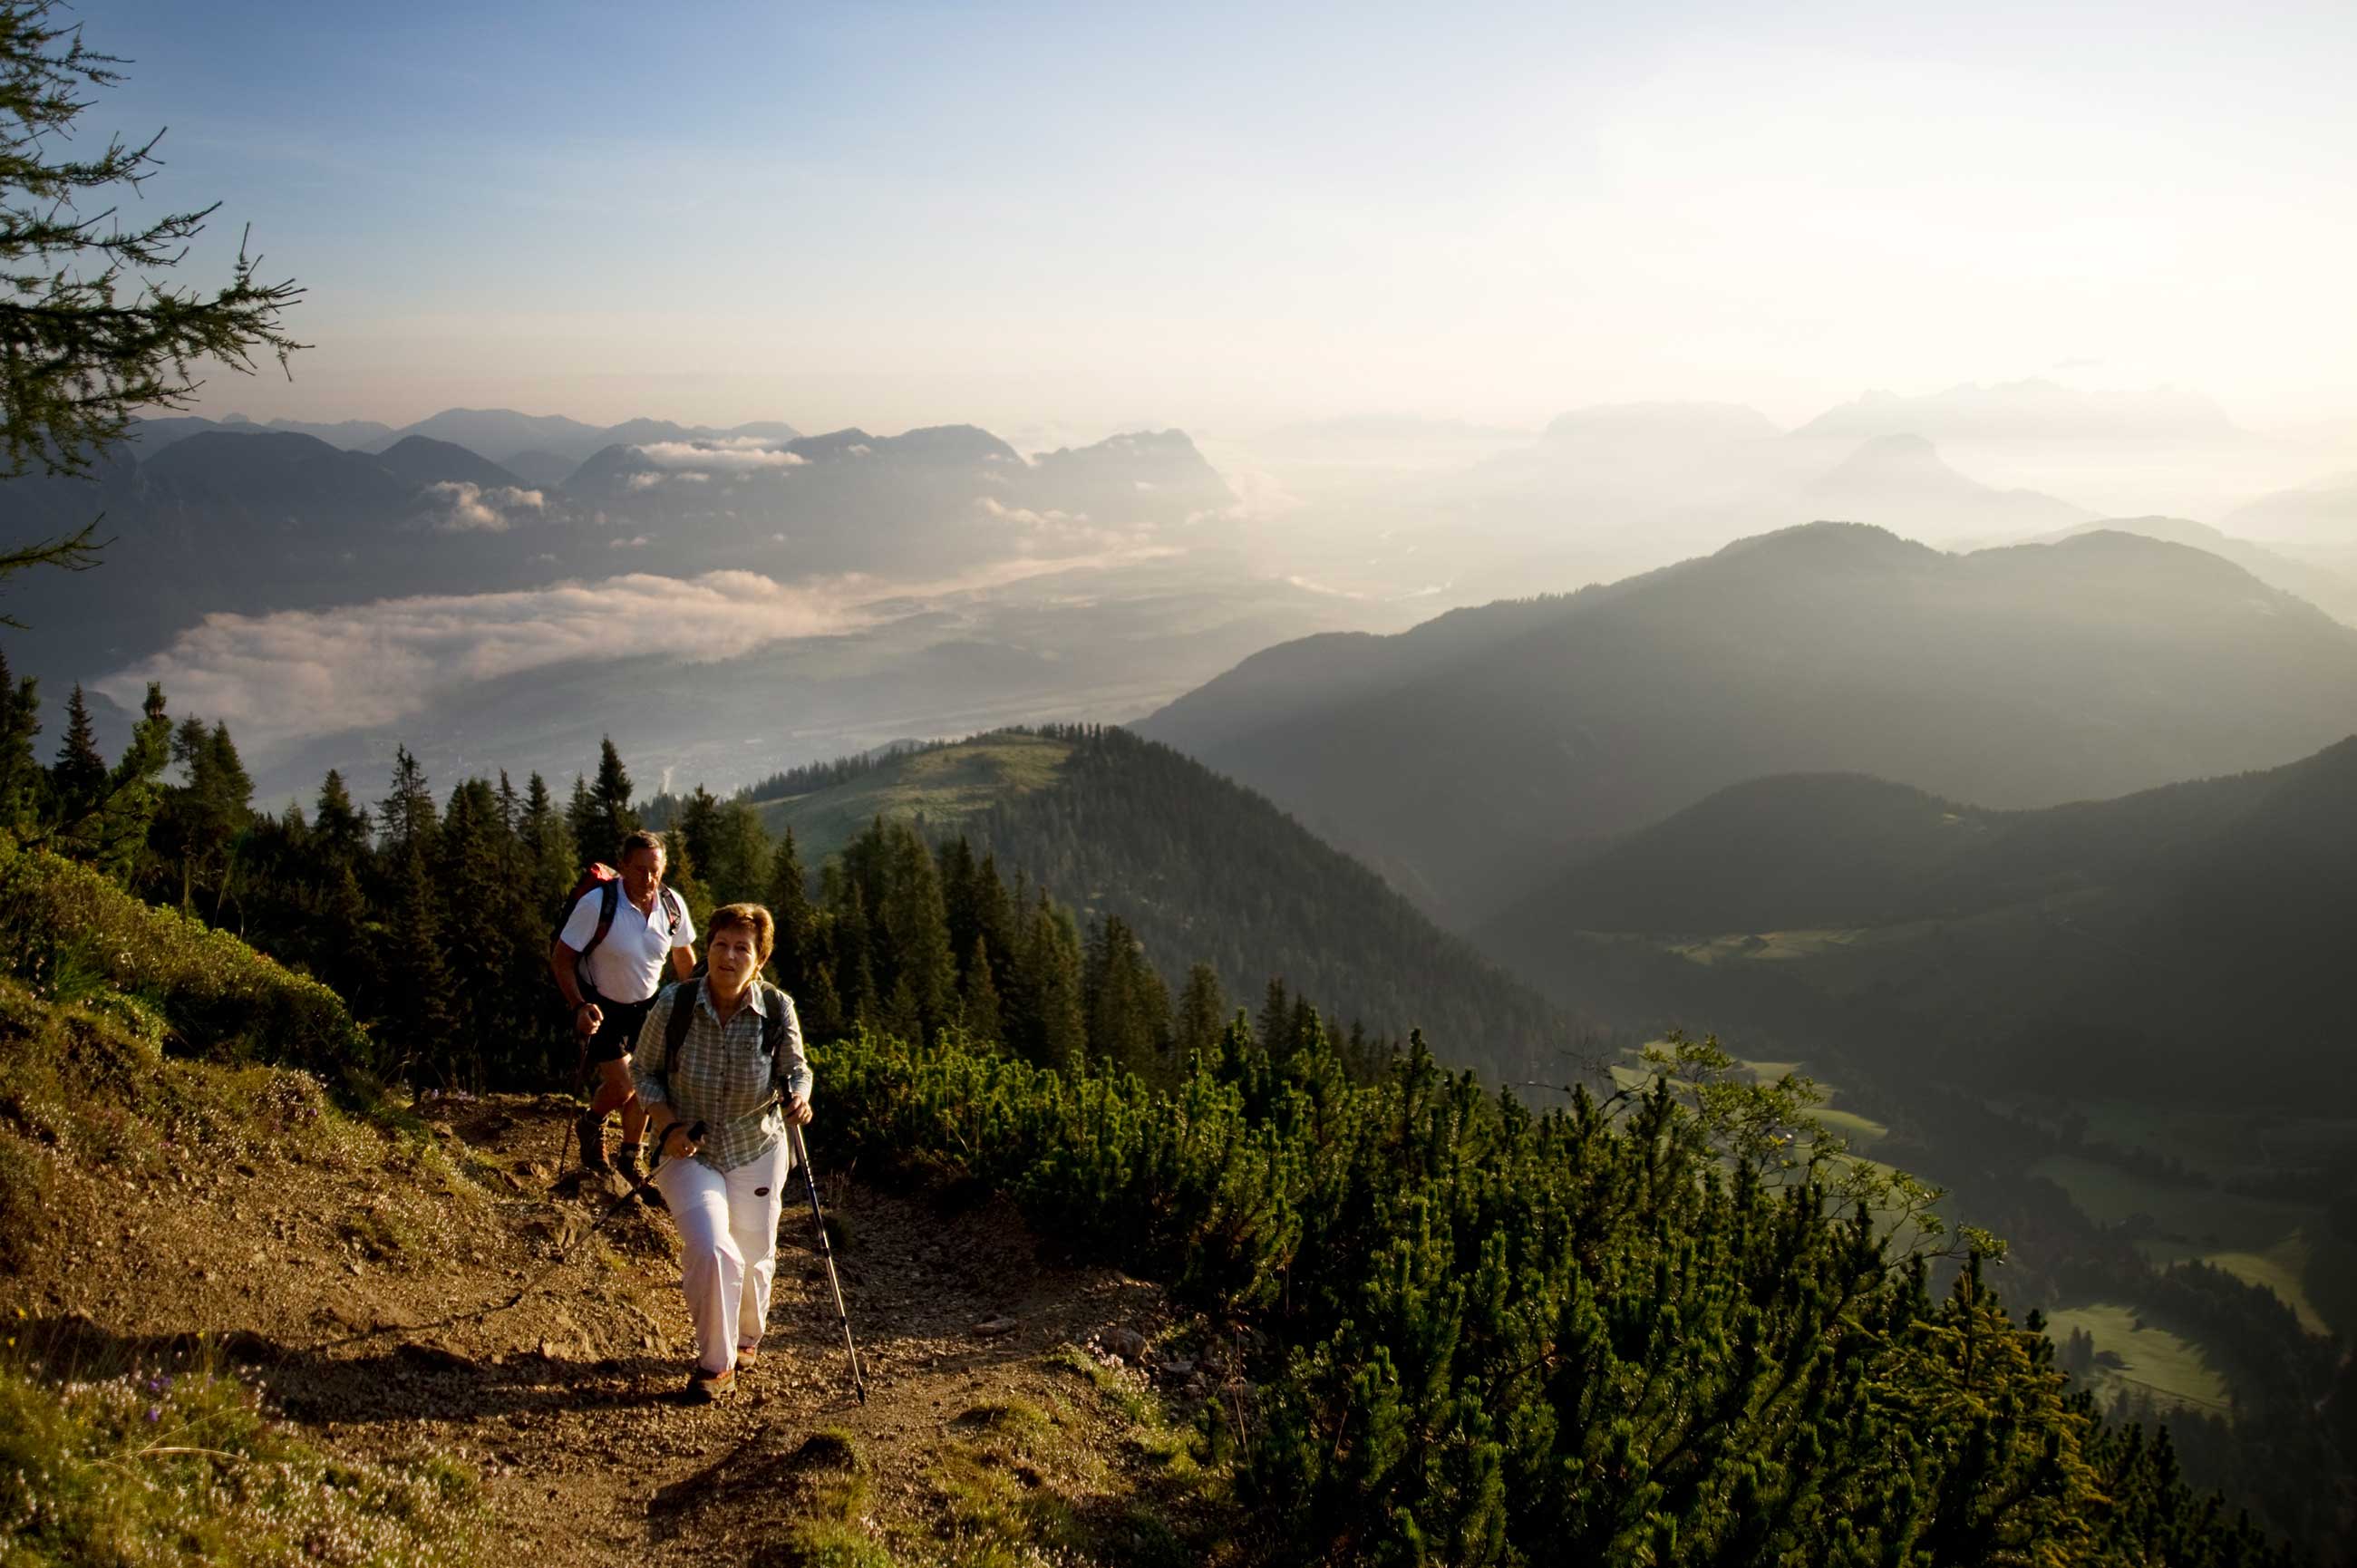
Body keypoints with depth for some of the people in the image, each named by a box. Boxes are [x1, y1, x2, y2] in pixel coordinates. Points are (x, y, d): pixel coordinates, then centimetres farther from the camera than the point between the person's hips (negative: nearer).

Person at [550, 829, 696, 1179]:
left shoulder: (673, 905, -14)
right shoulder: (597, 904, -27)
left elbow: (684, 957, 5)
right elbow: (561, 959, -19)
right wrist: (579, 1006, -30)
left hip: (647, 1005, 4)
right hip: (601, 1006, -4)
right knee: (621, 1086, -9)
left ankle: (629, 1158, 27)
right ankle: (592, 1125, 25)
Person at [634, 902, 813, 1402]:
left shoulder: (778, 1009, -13)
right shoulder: (674, 1005, -15)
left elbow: (796, 1069, 1)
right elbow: (645, 1071, -1)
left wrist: (799, 1098, -22)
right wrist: (669, 1124, -15)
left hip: (757, 1153, 2)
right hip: (689, 1152, -1)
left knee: (753, 1257, 13)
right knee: (711, 1251, -20)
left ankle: (747, 1336, 47)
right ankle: (715, 1363, 2)